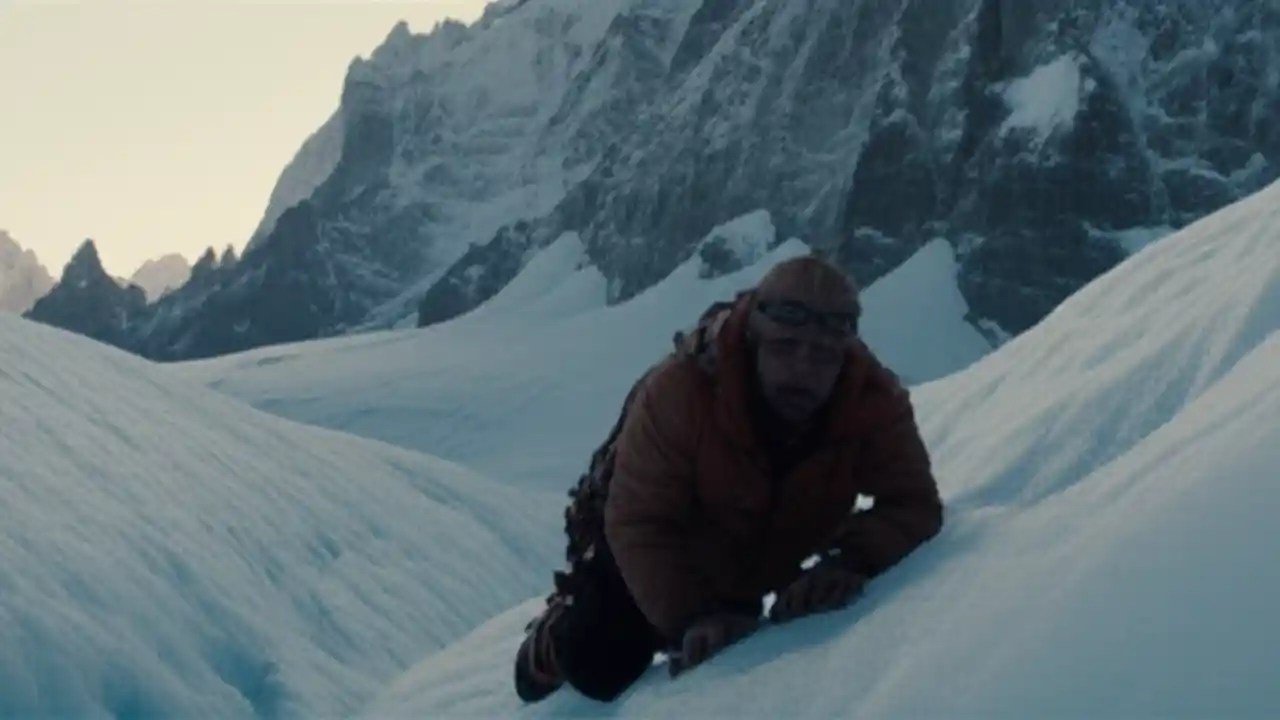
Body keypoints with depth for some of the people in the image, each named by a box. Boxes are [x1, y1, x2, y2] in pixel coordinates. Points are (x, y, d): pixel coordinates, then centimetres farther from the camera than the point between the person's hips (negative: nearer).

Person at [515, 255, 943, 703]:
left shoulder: (876, 402, -34)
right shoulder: (677, 392, -42)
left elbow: (912, 505, -31)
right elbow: (639, 524, -38)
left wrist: (853, 562, -51)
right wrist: (692, 615, -49)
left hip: (771, 566, 3)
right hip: (673, 558, -3)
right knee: (601, 671, -4)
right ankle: (558, 636, 33)